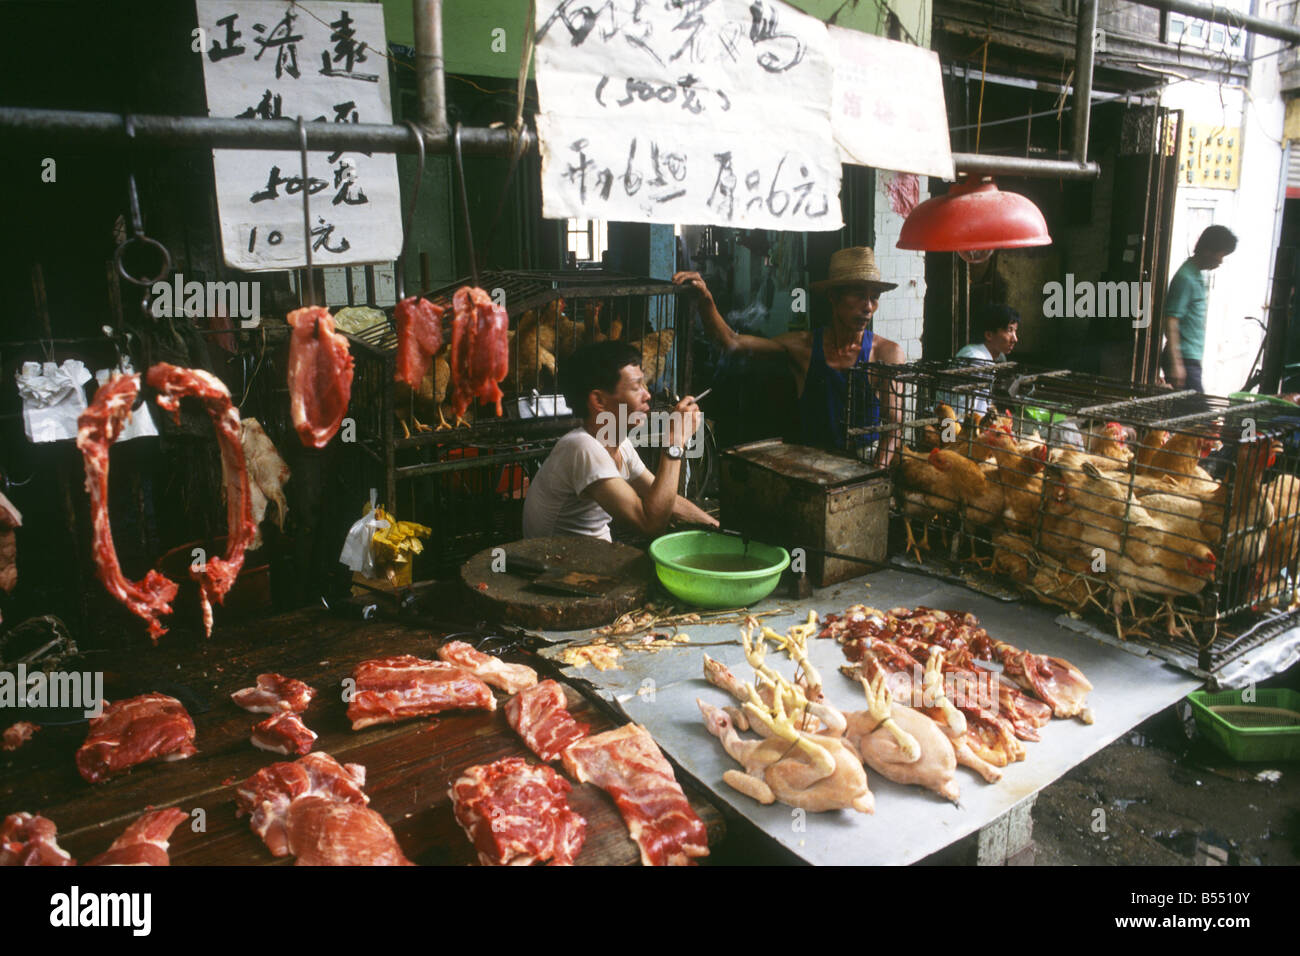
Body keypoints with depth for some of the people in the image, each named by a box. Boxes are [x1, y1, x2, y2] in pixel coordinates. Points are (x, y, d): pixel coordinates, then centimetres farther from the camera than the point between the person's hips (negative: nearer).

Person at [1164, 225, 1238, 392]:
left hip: (1193, 358, 10)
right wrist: (1175, 364, -25)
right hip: (1184, 359, -10)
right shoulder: (1185, 278, -15)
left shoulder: (1198, 274, 15)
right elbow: (1171, 321, -21)